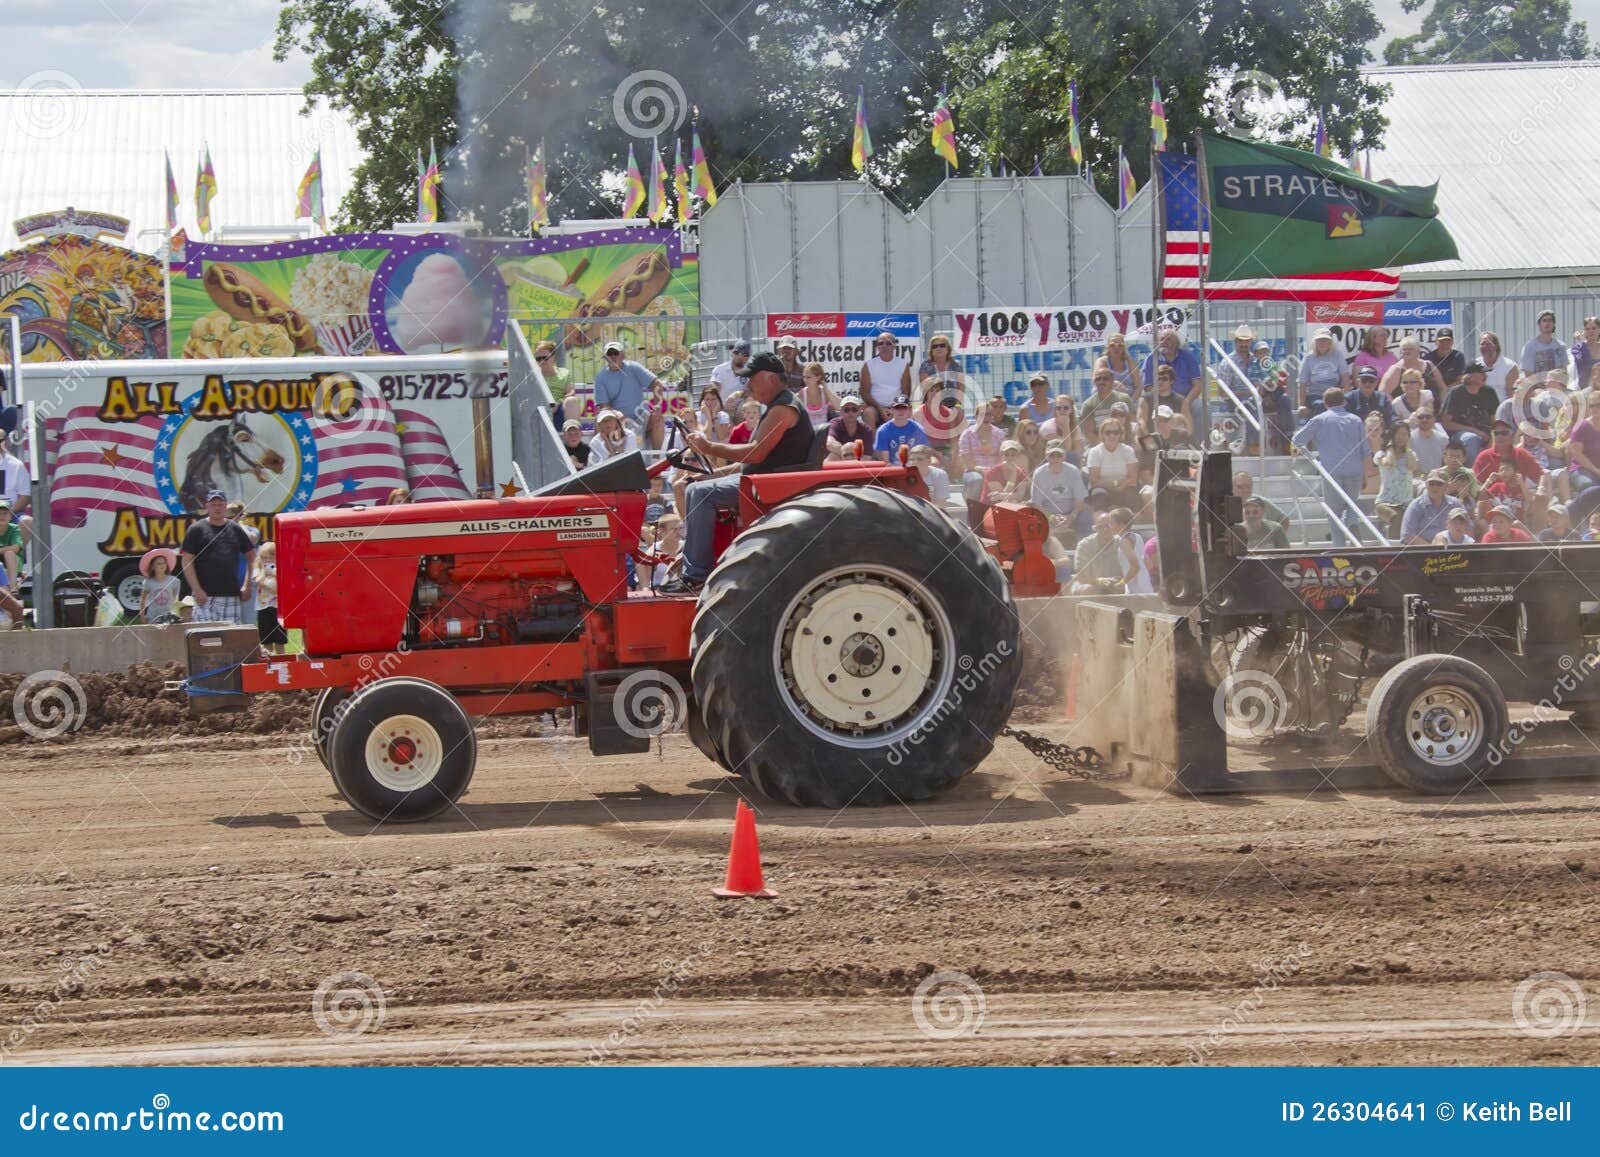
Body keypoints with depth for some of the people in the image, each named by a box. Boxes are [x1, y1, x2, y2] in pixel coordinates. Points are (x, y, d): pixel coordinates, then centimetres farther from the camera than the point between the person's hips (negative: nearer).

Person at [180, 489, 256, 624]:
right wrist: (197, 590, -11)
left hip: (231, 595, 4)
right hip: (205, 595, -3)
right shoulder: (196, 529, 3)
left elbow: (252, 557, 17)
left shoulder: (236, 529, 13)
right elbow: (187, 561, -2)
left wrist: (247, 586, 6)